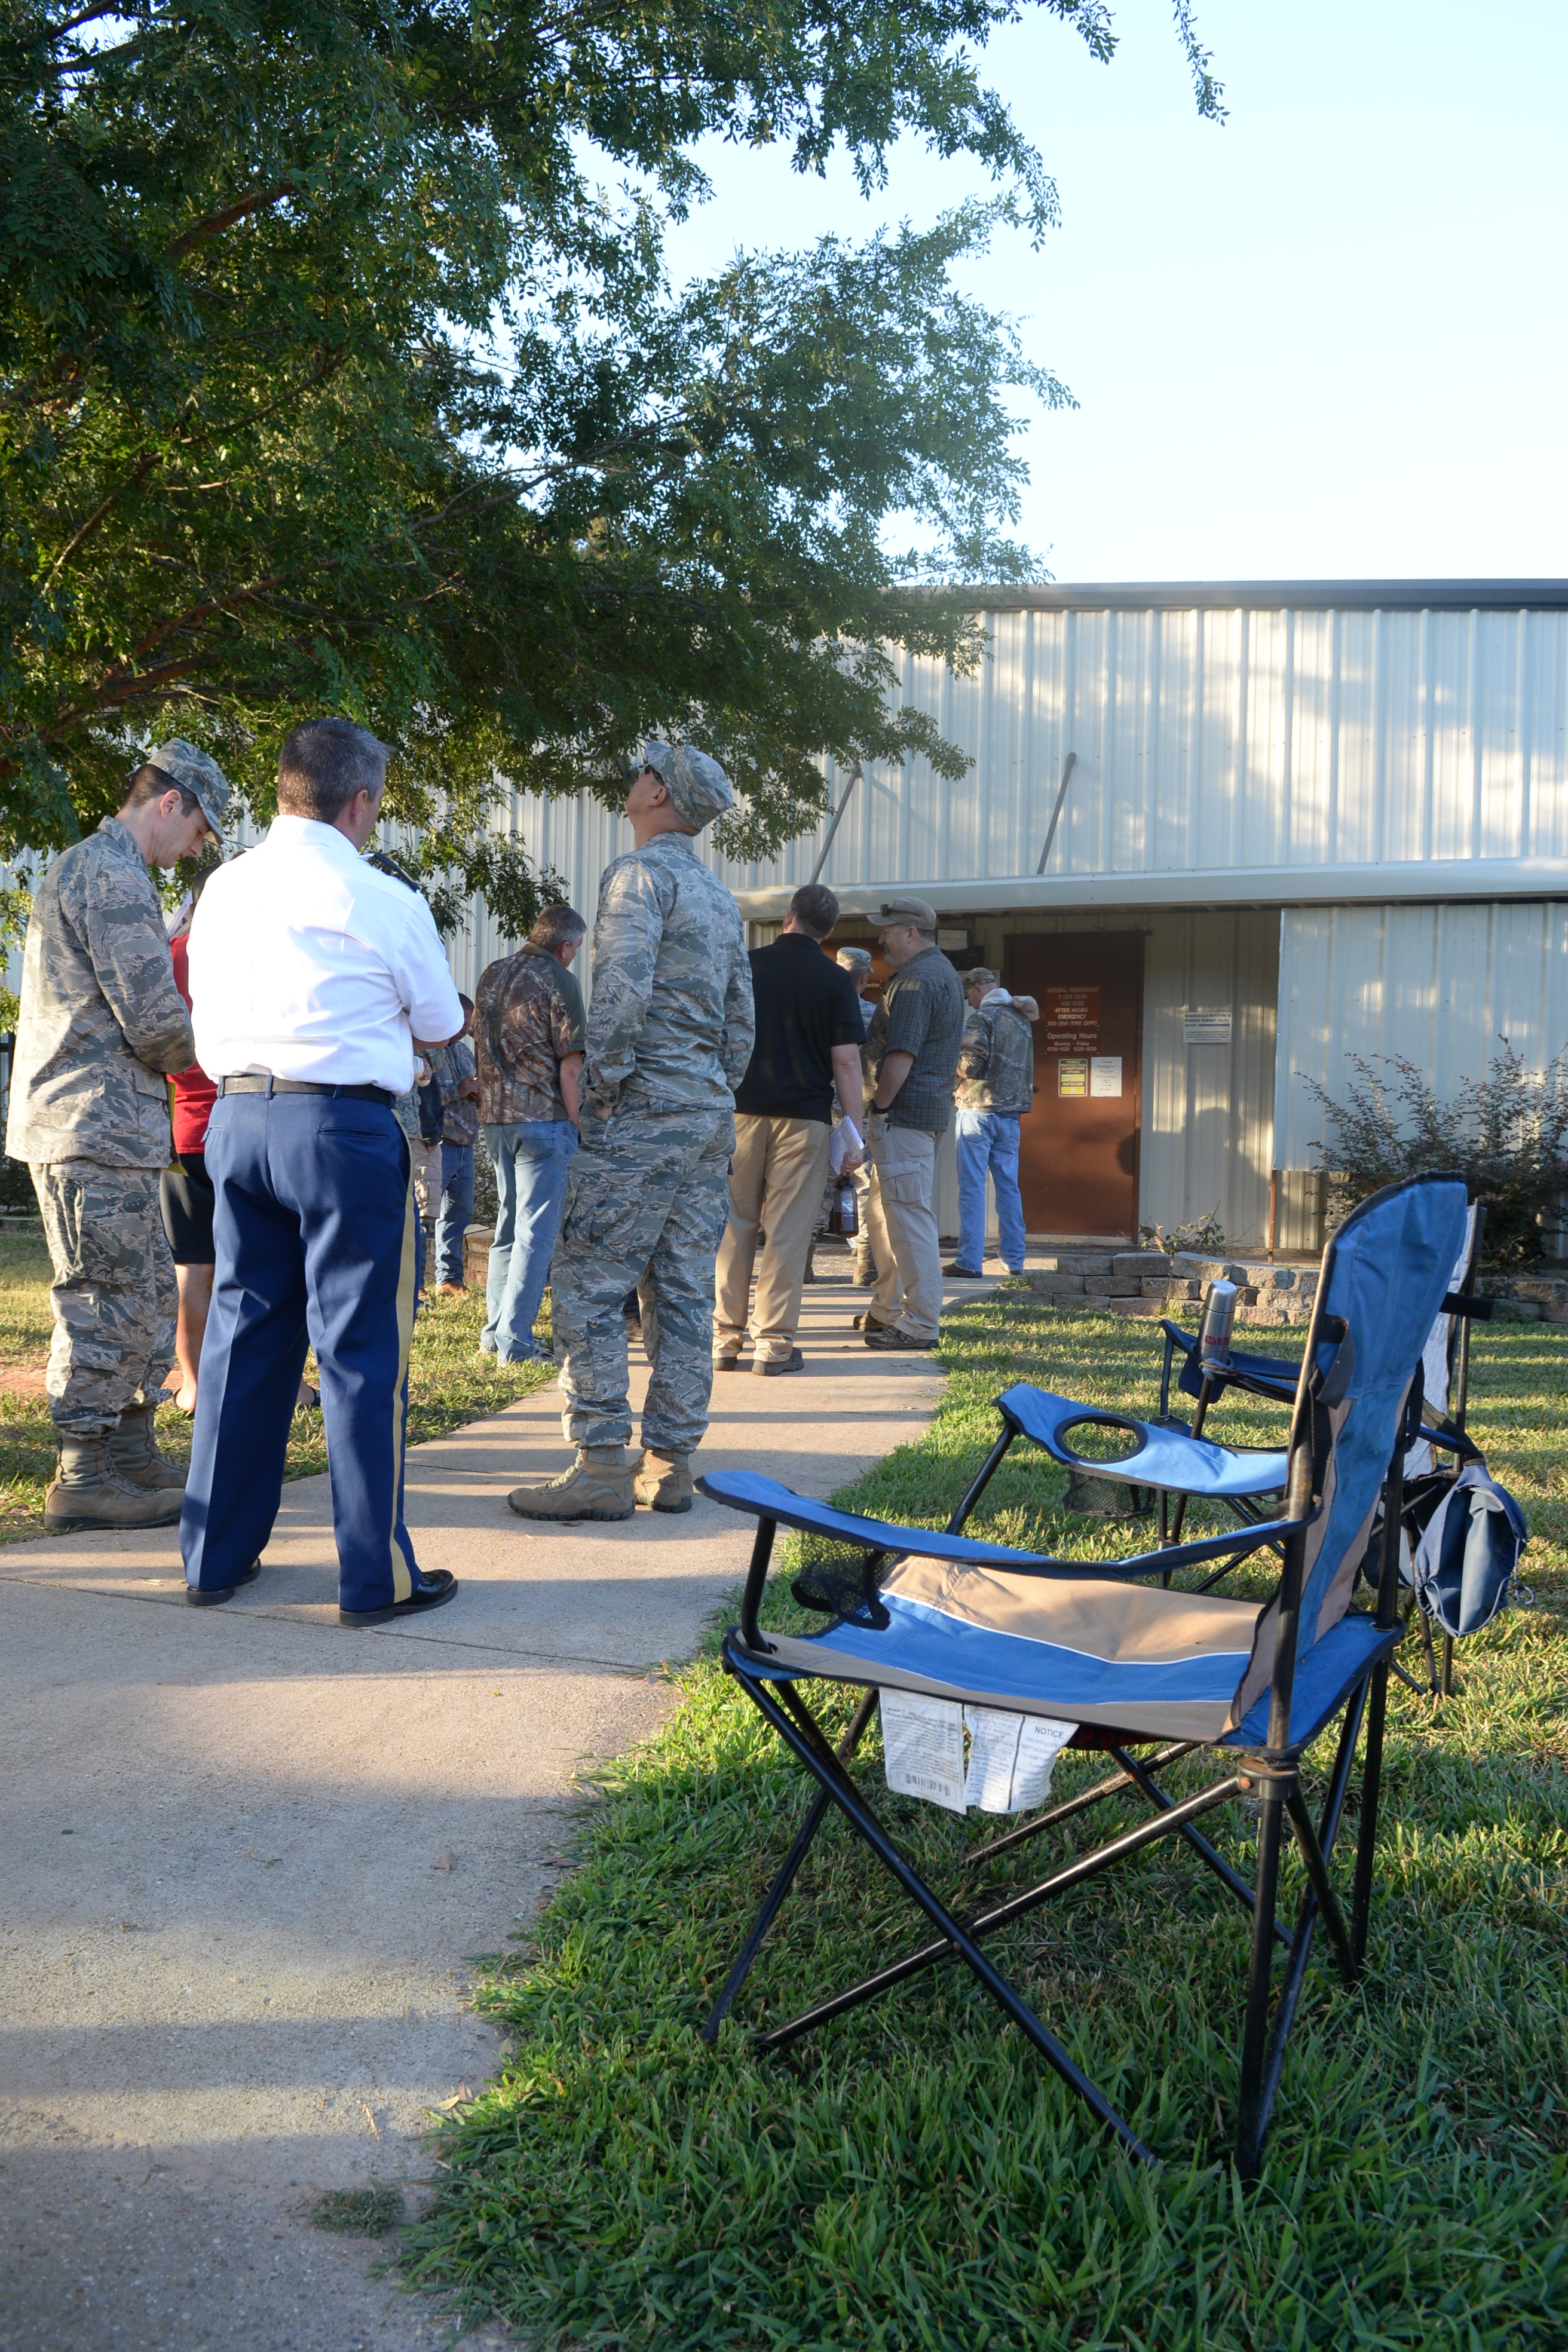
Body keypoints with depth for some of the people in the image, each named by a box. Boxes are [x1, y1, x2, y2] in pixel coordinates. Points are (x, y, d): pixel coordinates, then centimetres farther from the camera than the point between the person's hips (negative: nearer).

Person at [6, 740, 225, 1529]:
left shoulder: (82, 867, 21)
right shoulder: (113, 875, -14)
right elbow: (155, 1021, -19)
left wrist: (177, 1053, 15)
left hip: (106, 1129, 10)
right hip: (99, 1128, -10)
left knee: (148, 1299, 14)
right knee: (104, 1304, -4)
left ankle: (132, 1454, 22)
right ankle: (82, 1478, 4)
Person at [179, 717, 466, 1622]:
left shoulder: (225, 888, 9)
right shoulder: (384, 902, -8)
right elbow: (441, 1028, 3)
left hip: (236, 1117, 6)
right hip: (343, 1128, -6)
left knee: (243, 1332, 15)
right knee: (361, 1348, 1)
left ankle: (217, 1556, 24)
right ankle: (377, 1575, 8)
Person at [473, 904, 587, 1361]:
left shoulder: (490, 976, 12)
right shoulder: (558, 981, -9)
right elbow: (570, 1067, -13)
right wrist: (578, 1128, -8)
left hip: (494, 1117, 7)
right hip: (542, 1118, -7)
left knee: (508, 1224, 17)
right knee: (535, 1231, -3)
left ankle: (495, 1331, 20)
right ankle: (514, 1341, -4)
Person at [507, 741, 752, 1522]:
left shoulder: (641, 872, -7)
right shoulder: (720, 895, 20)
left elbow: (623, 990, -20)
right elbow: (740, 1021, 21)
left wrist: (602, 1088, -13)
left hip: (644, 1108, -9)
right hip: (711, 1113, 9)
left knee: (589, 1285, -6)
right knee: (683, 1291, 8)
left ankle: (602, 1466, -7)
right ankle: (670, 1464, 10)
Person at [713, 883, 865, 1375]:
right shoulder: (836, 981, -1)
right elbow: (846, 1062, -6)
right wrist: (854, 1134, -3)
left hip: (741, 1110, 2)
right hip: (804, 1115, -2)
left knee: (733, 1225, 9)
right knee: (788, 1232, 1)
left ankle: (724, 1339, 10)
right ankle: (774, 1343, 2)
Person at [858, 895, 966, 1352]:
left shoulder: (915, 980, -15)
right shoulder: (943, 970, 19)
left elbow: (901, 1057, -23)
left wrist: (878, 1108, -15)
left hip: (905, 1110, -11)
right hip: (932, 1107, 11)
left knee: (908, 1216, -7)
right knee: (885, 1213, 19)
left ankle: (921, 1323, -4)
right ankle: (887, 1310, 26)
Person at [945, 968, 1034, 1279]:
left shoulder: (980, 1018, -9)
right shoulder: (1022, 1020, 15)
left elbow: (971, 1064, -16)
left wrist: (950, 1064, 2)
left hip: (978, 1108, -7)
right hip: (1011, 1113, 7)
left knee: (972, 1187, -5)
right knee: (1008, 1186, 9)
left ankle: (970, 1262, -7)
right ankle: (1014, 1261, 10)